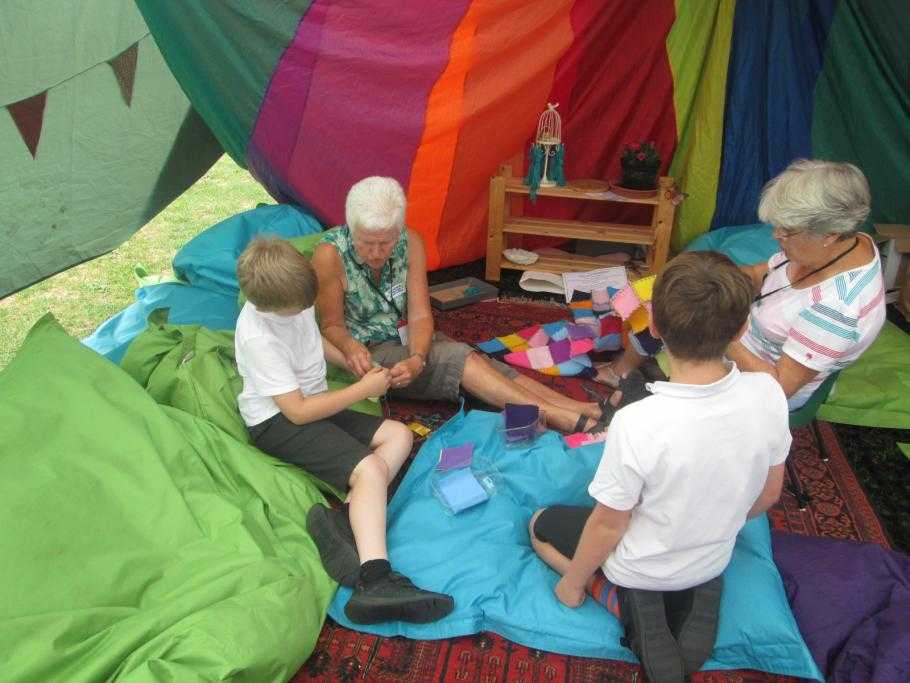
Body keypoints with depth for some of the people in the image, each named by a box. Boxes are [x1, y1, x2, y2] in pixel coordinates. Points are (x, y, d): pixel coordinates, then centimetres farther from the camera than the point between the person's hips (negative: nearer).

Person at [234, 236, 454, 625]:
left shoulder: (288, 298, -1)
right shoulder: (259, 339, -25)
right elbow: (299, 411, -24)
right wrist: (363, 389, -19)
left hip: (311, 404, 9)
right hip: (279, 423, -9)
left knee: (398, 435, -1)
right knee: (370, 469, -26)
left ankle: (344, 521, -21)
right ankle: (374, 580, -39)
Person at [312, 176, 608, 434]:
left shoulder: (410, 242, -10)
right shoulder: (330, 255, -21)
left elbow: (419, 316, -12)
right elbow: (331, 325, -13)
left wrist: (417, 358, -31)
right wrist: (350, 347, -36)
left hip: (407, 340, 5)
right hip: (368, 354, -4)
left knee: (484, 363, -18)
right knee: (458, 359, -26)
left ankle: (579, 408, -23)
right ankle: (558, 417, -30)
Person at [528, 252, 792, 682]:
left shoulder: (637, 424, -39)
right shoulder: (768, 394, -24)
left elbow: (608, 525, -23)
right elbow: (768, 494, -6)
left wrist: (573, 582, -2)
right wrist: (718, 528, 15)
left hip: (641, 569, -6)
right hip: (713, 561, 6)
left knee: (541, 525, 19)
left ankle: (622, 599, 2)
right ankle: (695, 594, 15)